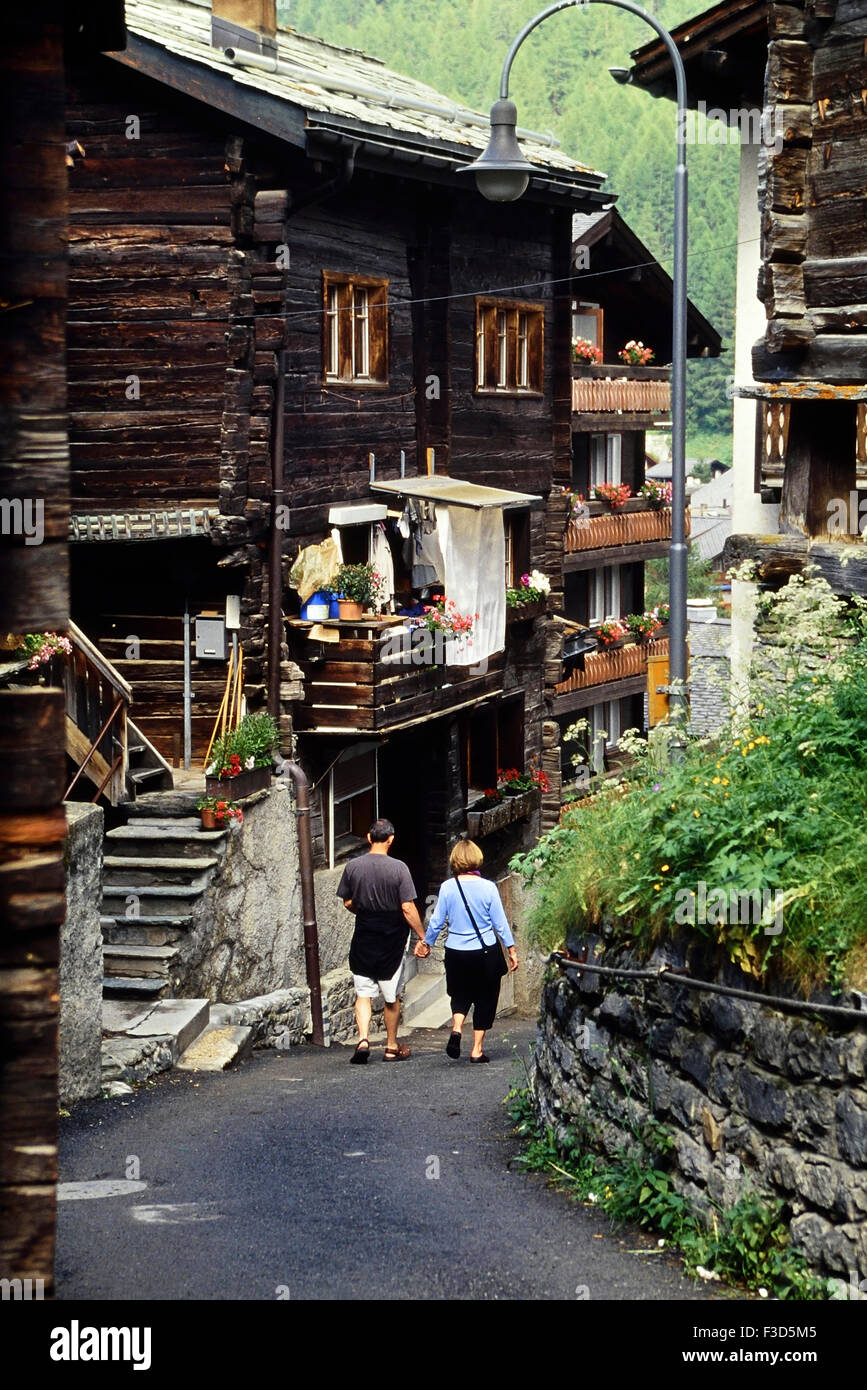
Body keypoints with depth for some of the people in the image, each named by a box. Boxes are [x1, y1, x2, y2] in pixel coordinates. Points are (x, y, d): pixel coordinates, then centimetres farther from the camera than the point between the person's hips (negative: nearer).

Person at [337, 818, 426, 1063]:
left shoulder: (353, 866, -3)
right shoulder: (398, 868, -12)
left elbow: (348, 903, 6)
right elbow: (408, 908, -13)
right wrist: (422, 937, -5)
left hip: (363, 940, 2)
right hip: (391, 941, -2)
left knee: (363, 994, 6)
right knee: (392, 997, 11)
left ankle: (363, 1039, -13)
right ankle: (392, 1047, 20)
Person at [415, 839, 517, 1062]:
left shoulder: (448, 887, -6)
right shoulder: (488, 887, -9)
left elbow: (437, 920, 0)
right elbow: (500, 922, -5)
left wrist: (426, 943, 17)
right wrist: (511, 949, 6)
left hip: (456, 952, 2)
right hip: (486, 952, -1)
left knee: (460, 994, 21)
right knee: (485, 999, 12)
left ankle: (457, 1028, -5)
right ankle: (477, 1050, 11)